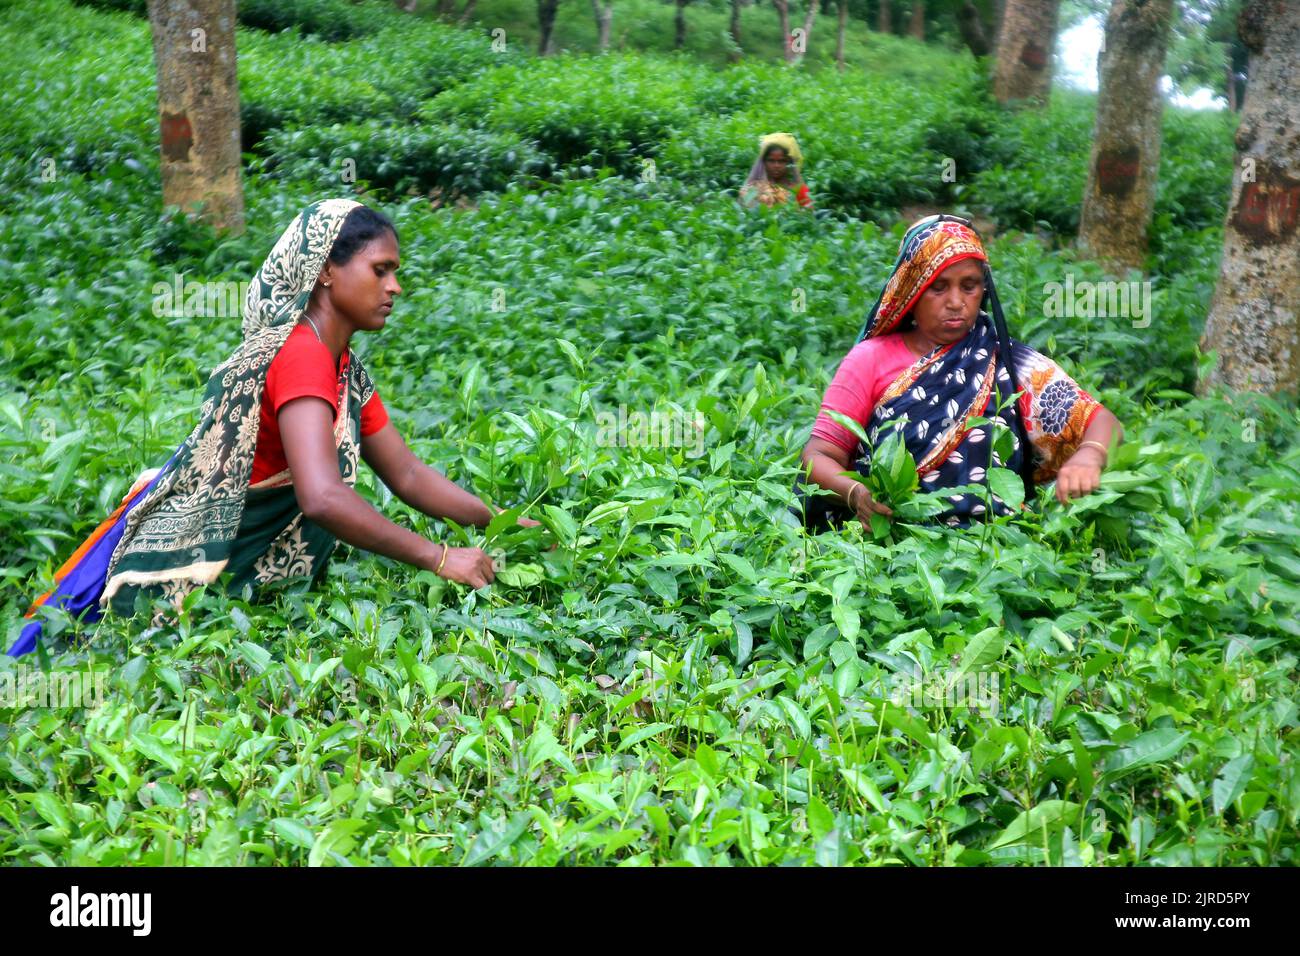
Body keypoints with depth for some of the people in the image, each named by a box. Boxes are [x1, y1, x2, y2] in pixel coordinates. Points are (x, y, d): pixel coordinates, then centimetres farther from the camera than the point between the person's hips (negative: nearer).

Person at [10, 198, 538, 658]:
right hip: (180, 577, -9)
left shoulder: (346, 372, 7)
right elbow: (322, 497, -35)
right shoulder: (299, 355, -23)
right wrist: (439, 558, -30)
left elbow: (408, 475, 12)